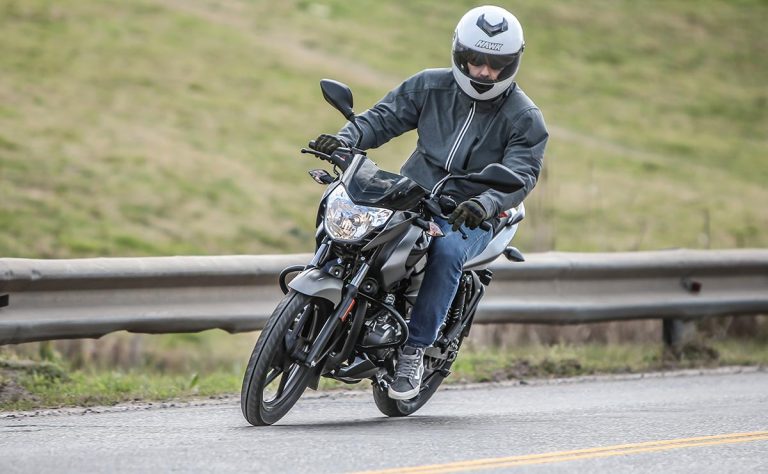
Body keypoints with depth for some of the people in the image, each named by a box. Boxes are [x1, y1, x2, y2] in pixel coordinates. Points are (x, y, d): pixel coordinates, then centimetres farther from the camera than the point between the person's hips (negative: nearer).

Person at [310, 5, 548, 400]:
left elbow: (520, 174, -19)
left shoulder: (524, 118, -6)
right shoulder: (431, 86, 4)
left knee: (447, 251, -36)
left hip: (470, 218, -3)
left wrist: (485, 204, -40)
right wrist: (346, 138, -18)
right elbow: (385, 116, 4)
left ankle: (414, 349, -28)